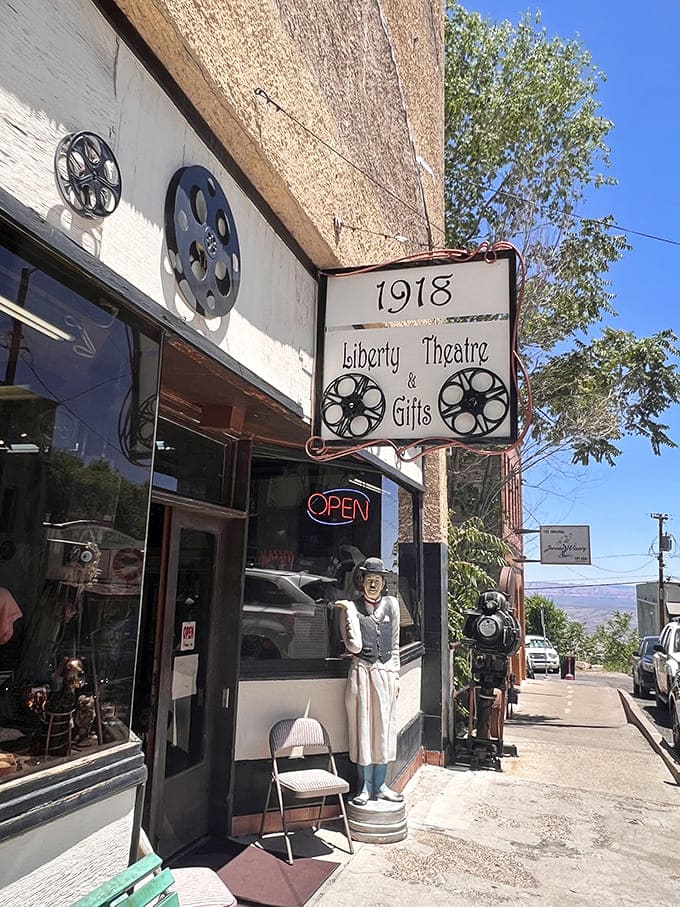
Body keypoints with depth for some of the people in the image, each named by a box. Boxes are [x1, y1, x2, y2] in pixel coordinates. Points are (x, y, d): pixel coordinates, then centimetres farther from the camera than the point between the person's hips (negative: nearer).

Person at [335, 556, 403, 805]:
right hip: (361, 673, -3)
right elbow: (354, 646, -15)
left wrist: (395, 674, 10)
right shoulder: (351, 606, -5)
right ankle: (365, 786, 17)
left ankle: (380, 785, 22)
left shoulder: (391, 604, 5)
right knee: (363, 728, 4)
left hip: (385, 673, 3)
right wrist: (350, 612, -16)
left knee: (384, 729, 9)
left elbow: (394, 645, 12)